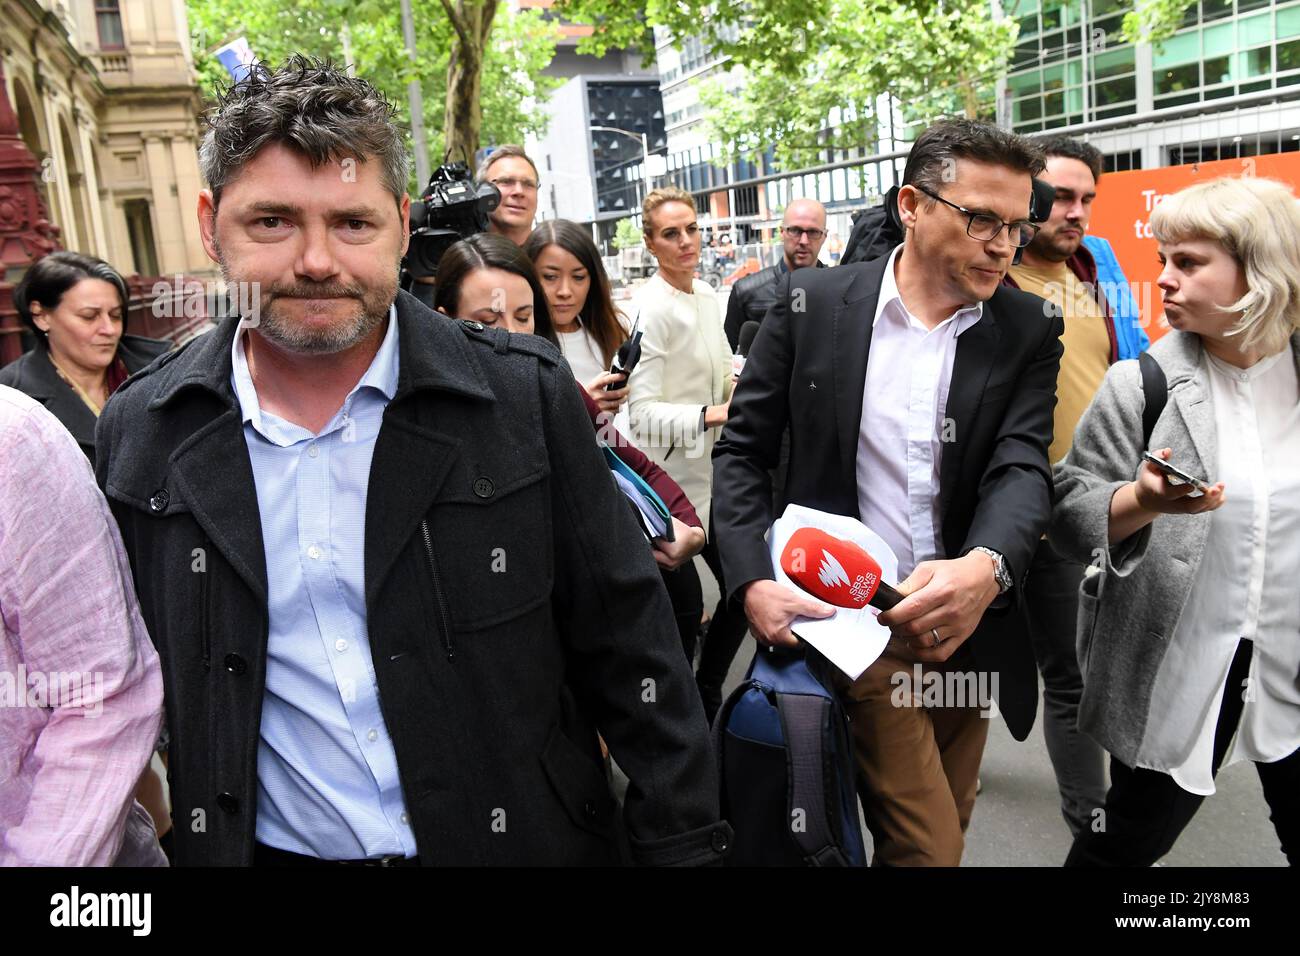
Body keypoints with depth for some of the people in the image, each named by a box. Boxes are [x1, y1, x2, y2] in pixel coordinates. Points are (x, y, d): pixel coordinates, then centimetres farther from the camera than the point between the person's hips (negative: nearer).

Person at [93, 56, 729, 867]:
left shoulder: (528, 398, -13)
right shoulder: (141, 434, -6)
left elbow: (627, 648, -8)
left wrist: (682, 842, -6)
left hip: (522, 839, -1)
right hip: (271, 845, 2)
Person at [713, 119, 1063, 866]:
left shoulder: (1030, 330, 0)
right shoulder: (813, 302, -5)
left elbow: (1022, 466, -12)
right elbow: (743, 452, -1)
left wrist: (988, 567, -34)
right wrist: (752, 581, -15)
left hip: (969, 624, 3)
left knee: (945, 828, 20)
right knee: (927, 846, -2)